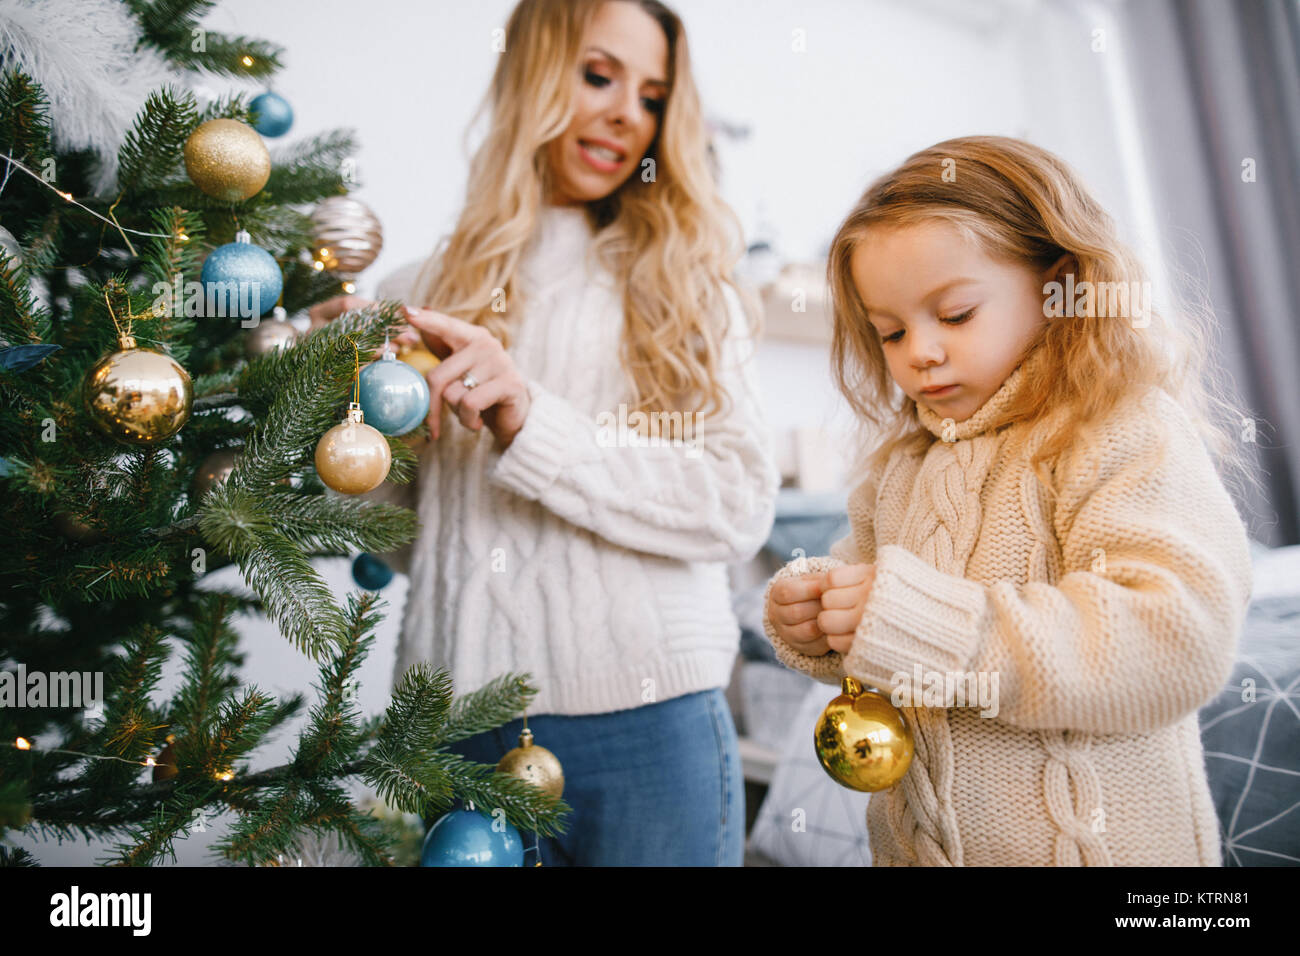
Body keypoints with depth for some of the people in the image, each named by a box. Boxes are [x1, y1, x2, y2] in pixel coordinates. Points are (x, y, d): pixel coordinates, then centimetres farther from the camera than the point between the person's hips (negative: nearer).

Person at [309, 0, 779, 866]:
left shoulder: (687, 286, 5)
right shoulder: (422, 296, 7)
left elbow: (741, 504, -9)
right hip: (458, 724, 1)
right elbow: (408, 538, 8)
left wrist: (532, 423, -18)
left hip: (647, 720, -1)